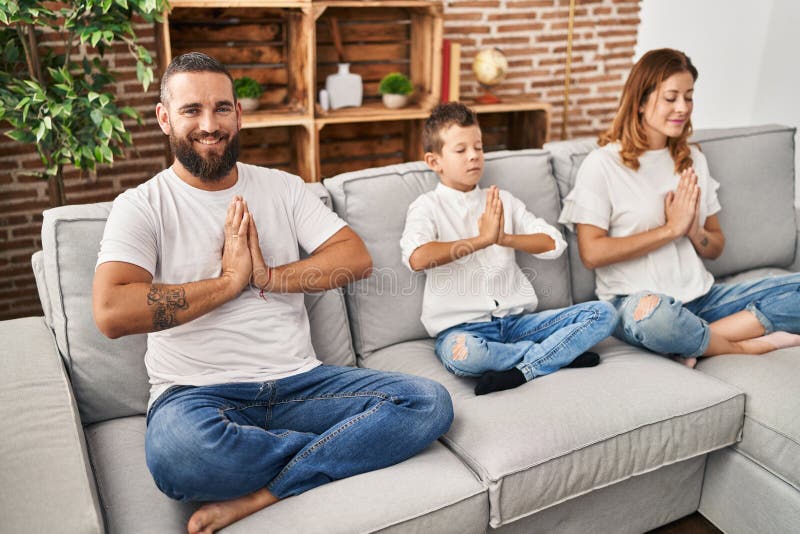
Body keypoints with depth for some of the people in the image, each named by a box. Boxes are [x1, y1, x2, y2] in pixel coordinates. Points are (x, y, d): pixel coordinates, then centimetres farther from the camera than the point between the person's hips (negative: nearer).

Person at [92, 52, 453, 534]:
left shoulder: (284, 188, 12)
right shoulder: (142, 206, 0)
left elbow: (357, 258, 2)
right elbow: (112, 313, -17)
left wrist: (268, 276, -11)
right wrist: (229, 281, -11)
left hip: (299, 381, 4)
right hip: (197, 392, -3)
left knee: (430, 402, -15)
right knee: (176, 449, -39)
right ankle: (348, 448, -11)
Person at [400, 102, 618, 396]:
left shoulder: (502, 201, 16)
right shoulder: (428, 206, 1)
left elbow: (554, 244, 5)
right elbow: (417, 258, -22)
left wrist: (505, 238, -12)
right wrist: (482, 239, -18)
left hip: (517, 320, 5)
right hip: (462, 327, -4)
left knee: (604, 312, -8)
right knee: (461, 354, -39)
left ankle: (521, 371, -22)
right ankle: (560, 353, -15)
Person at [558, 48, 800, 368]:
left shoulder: (693, 160, 16)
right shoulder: (603, 165, -4)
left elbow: (716, 248, 18)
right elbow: (592, 253, -13)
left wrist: (693, 231, -6)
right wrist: (671, 228, -10)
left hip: (701, 296, 6)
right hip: (634, 301, -6)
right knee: (652, 313, -41)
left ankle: (697, 343, -21)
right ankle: (747, 345, -14)